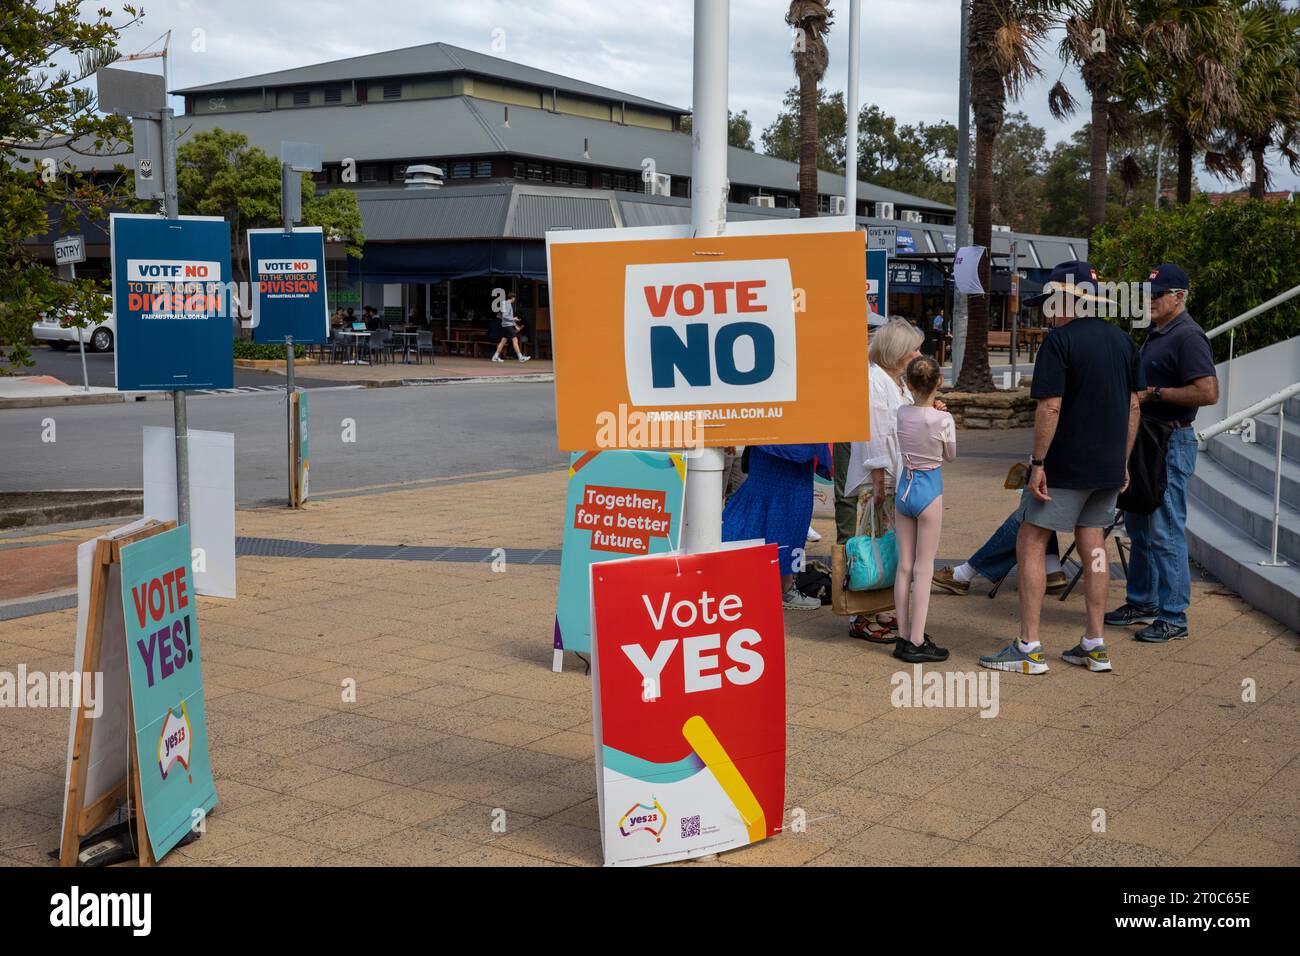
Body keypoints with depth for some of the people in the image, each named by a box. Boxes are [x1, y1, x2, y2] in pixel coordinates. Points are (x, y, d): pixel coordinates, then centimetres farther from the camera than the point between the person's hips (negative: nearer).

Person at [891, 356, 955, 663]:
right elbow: (950, 455, 1)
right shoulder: (943, 419, -14)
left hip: (904, 489, 4)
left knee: (905, 565, 10)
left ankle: (904, 637, 15)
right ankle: (917, 643, 3)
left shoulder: (901, 414, -4)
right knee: (923, 568, 1)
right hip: (929, 490, -4)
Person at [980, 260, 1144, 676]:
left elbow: (1050, 408, -19)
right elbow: (1133, 406, 12)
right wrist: (1123, 463, 18)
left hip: (1066, 466, -7)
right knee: (1092, 546, 13)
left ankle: (1029, 648, -1)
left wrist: (1037, 463, -14)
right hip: (1108, 467, 7)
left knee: (1030, 545, 0)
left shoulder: (1060, 341, -13)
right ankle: (1094, 646, 16)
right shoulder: (1122, 340, 9)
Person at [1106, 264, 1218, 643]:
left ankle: (1174, 617, -1)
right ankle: (1142, 602, 28)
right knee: (1139, 525, 17)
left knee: (1165, 532, -7)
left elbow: (1208, 392, -24)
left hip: (1171, 444, -10)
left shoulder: (1188, 336, -15)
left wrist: (1153, 393, -20)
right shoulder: (1156, 334, 16)